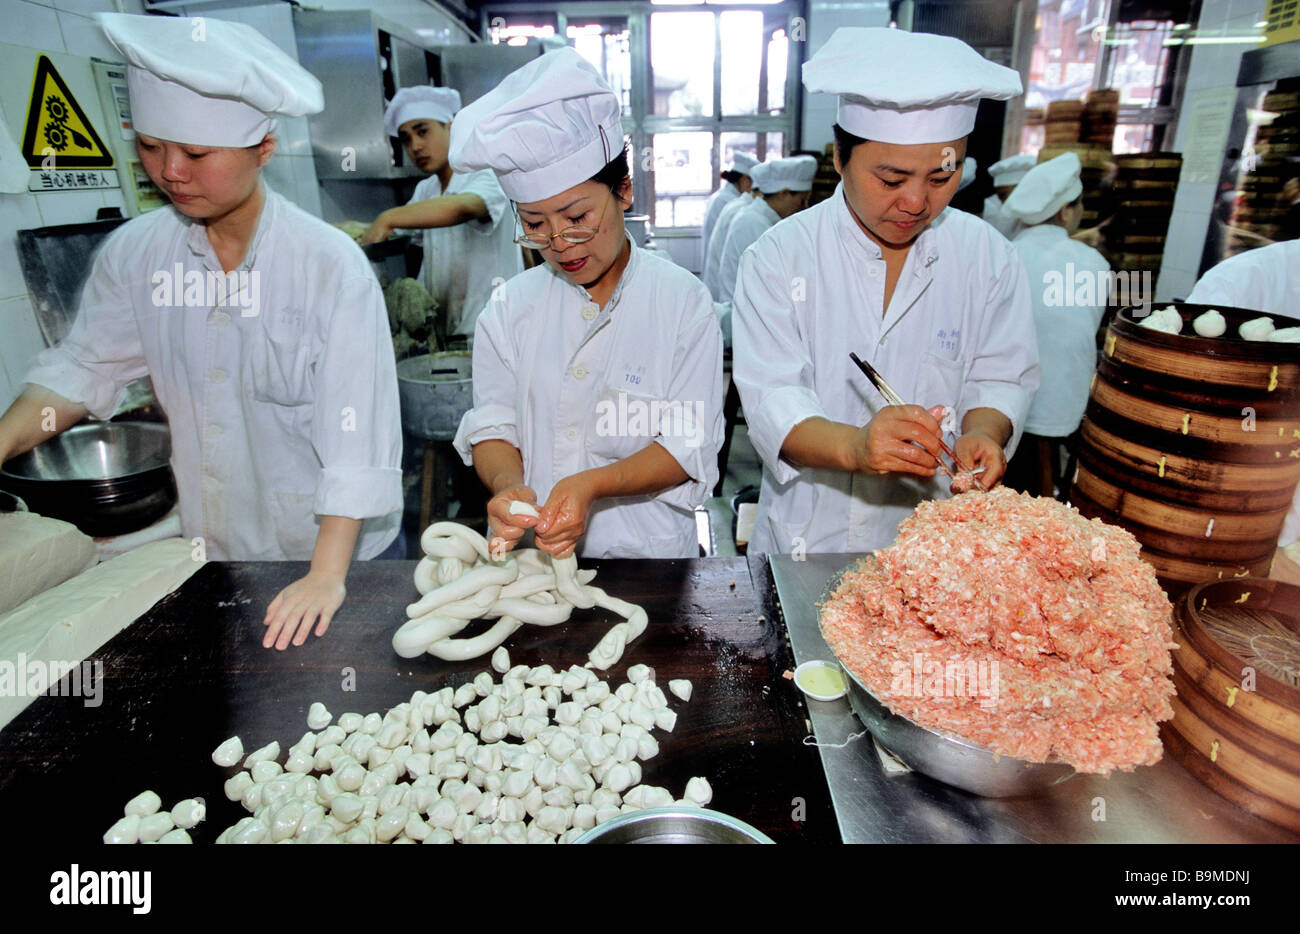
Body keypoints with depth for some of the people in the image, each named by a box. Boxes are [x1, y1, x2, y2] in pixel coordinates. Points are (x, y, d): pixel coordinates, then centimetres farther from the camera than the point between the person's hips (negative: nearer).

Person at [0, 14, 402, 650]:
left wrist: (327, 575, -26)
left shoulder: (330, 264, -20)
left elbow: (356, 429, -24)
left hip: (334, 548, -4)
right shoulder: (134, 253, -2)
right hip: (206, 550, 5)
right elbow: (83, 366, 8)